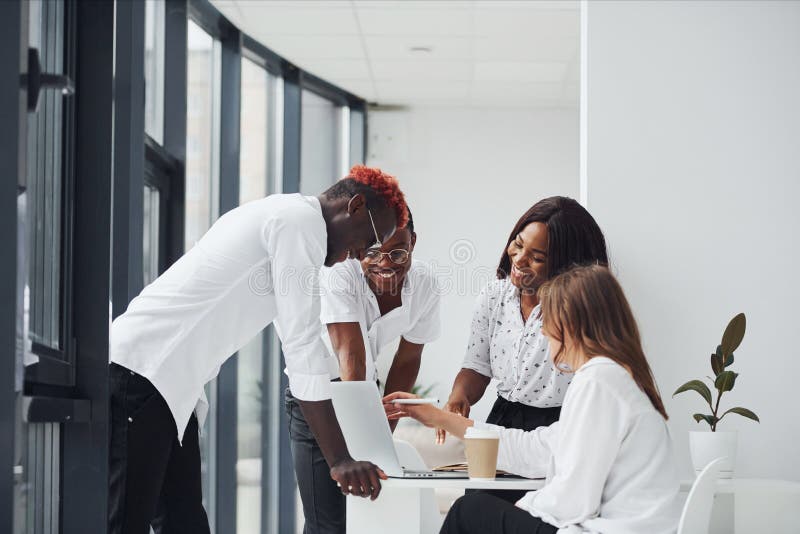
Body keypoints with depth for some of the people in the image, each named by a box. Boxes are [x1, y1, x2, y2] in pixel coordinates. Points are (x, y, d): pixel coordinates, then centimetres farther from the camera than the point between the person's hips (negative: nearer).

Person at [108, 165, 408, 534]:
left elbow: (297, 341, 27)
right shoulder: (301, 220, -11)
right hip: (140, 370, -10)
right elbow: (303, 345, -16)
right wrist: (339, 460, -15)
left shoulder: (278, 215, 21)